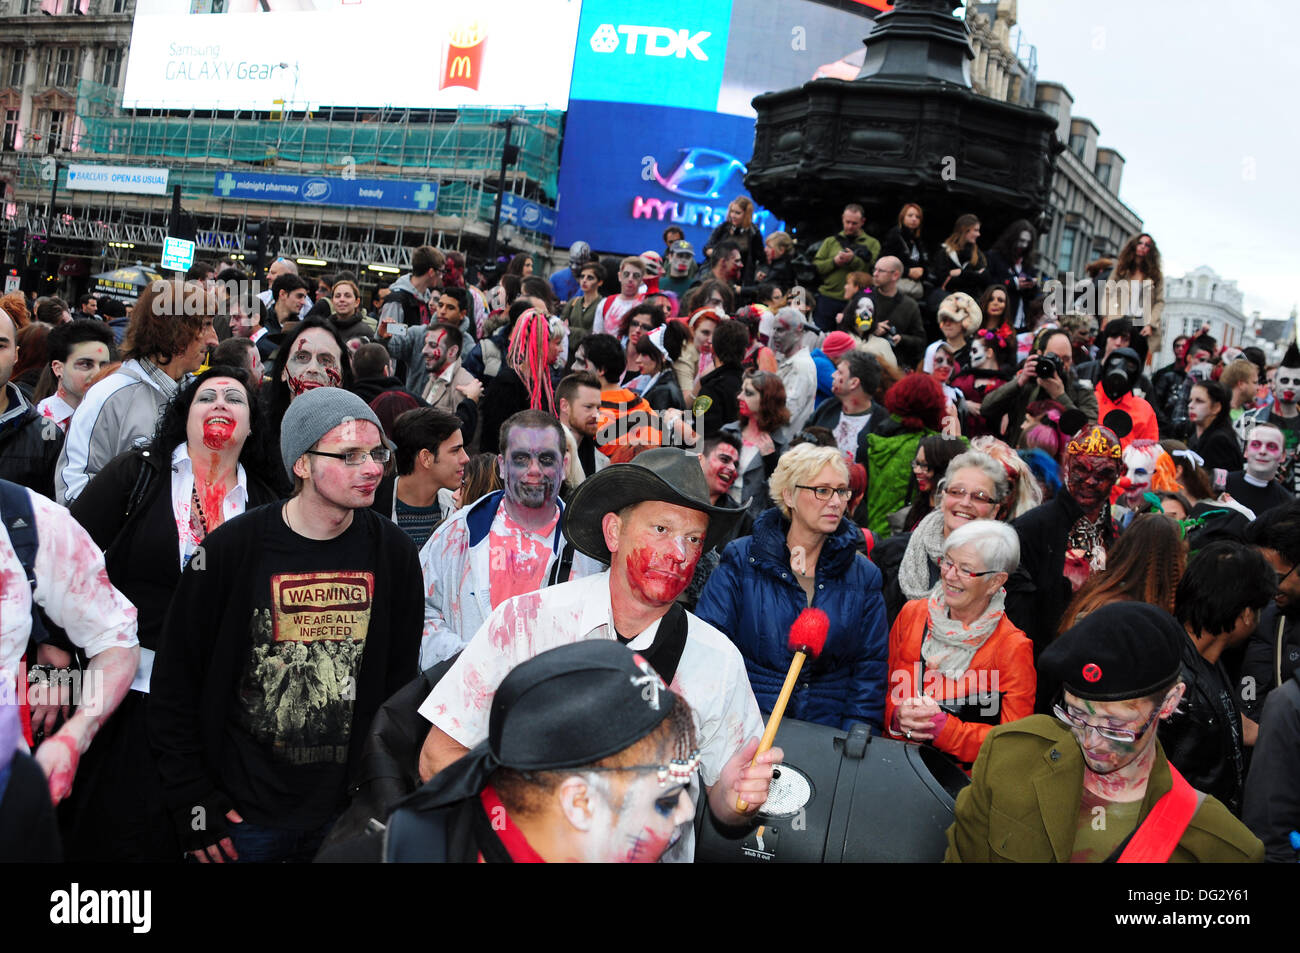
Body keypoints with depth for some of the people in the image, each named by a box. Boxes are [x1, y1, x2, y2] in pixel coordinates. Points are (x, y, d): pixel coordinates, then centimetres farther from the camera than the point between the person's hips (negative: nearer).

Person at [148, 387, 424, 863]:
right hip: (244, 813, -2)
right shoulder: (232, 548, -11)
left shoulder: (392, 551, -3)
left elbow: (400, 677, 5)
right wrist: (191, 799, -6)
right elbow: (175, 678, -5)